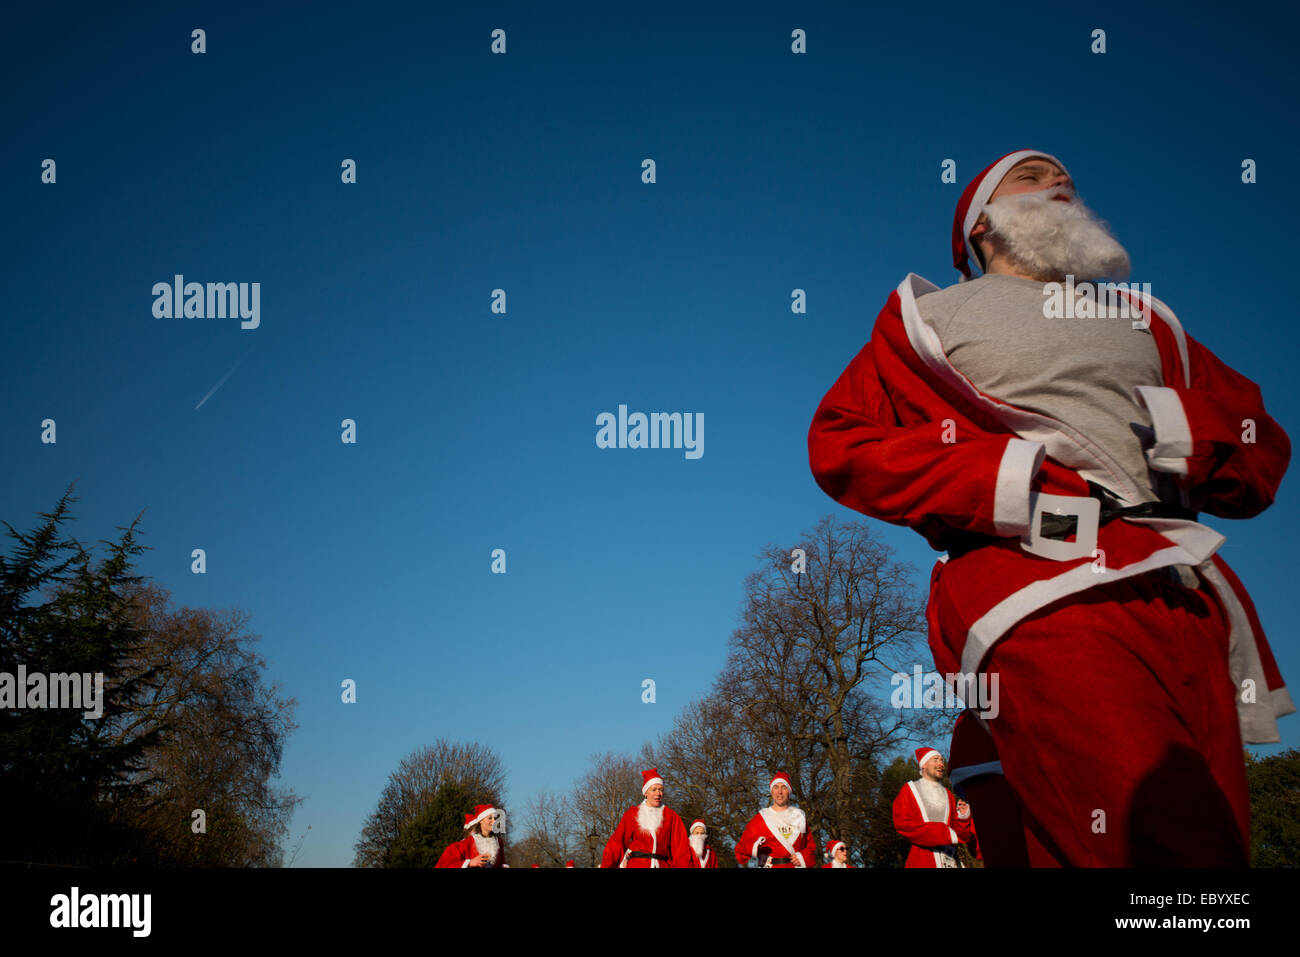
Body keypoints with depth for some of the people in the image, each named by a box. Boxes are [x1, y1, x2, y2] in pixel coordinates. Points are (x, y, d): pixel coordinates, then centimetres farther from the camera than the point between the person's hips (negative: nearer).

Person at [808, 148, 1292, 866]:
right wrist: (1004, 477, -7)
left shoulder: (1138, 318, 30)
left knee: (1220, 838, 0)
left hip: (1182, 592, 5)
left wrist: (1176, 425, 1)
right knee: (1156, 844, -23)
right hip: (1039, 589, -5)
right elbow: (840, 442, 6)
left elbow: (1260, 455, 25)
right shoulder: (930, 314, 19)